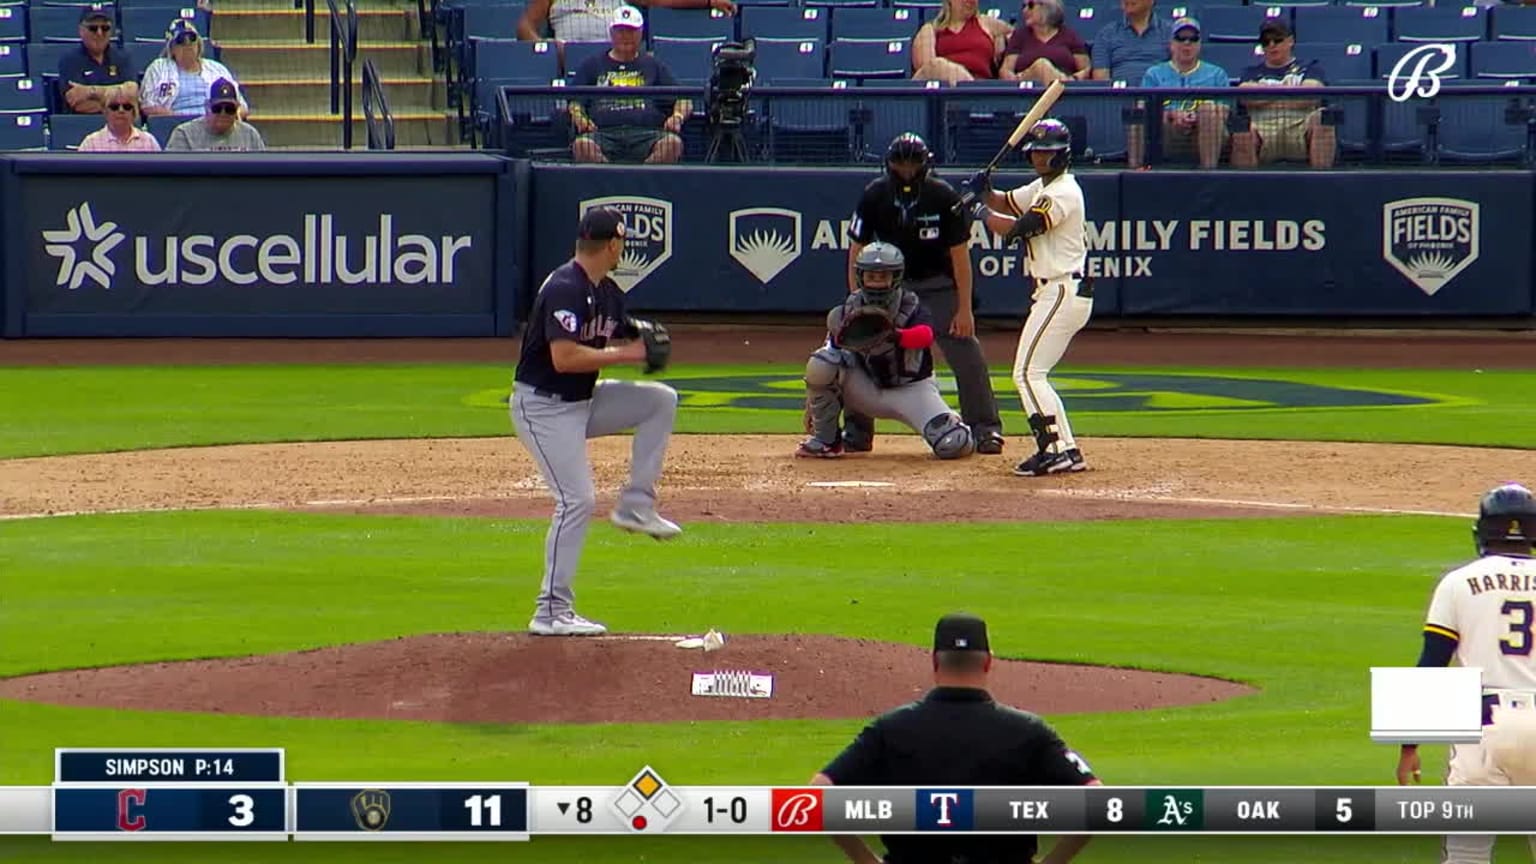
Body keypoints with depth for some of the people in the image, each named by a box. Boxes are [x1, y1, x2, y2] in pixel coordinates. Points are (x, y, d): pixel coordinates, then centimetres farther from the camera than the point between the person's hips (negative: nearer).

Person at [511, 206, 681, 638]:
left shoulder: (608, 292, 7)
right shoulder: (564, 289, -22)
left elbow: (620, 339, 17)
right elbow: (564, 358, -31)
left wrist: (640, 336, -7)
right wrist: (623, 353, -23)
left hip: (583, 402, 9)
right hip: (543, 406, -9)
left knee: (660, 400, 5)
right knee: (577, 500, -15)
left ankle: (636, 505, 6)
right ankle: (551, 613, -9)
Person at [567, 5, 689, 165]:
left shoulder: (653, 66, 28)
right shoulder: (592, 65, 27)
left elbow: (684, 101, 21)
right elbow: (574, 102, 19)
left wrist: (678, 116, -3)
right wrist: (578, 118, -5)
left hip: (646, 132, 0)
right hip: (602, 132, 0)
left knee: (672, 143, -35)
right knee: (582, 145, -36)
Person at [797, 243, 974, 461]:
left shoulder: (911, 307, -15)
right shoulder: (850, 308, -6)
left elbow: (925, 336, -38)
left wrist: (895, 336, -59)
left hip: (911, 389, -2)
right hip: (868, 390, 2)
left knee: (953, 446, -21)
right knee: (820, 364, -24)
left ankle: (954, 425, 20)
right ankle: (825, 440, -8)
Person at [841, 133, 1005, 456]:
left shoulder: (944, 197, -19)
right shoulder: (874, 196, -14)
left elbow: (960, 254, -13)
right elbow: (857, 251, -6)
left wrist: (964, 308, -15)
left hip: (938, 285, -2)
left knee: (966, 355, -10)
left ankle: (986, 429, 0)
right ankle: (856, 432, 9)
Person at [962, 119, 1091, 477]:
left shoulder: (1063, 192, -15)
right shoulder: (1043, 187, 17)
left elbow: (1018, 227, -22)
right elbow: (1006, 203, 26)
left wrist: (981, 211, -8)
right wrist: (985, 192, 4)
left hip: (1062, 294, -11)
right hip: (1053, 293, 11)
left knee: (1028, 372, -13)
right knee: (1033, 374, 13)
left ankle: (1053, 449, -17)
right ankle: (1068, 451, 11)